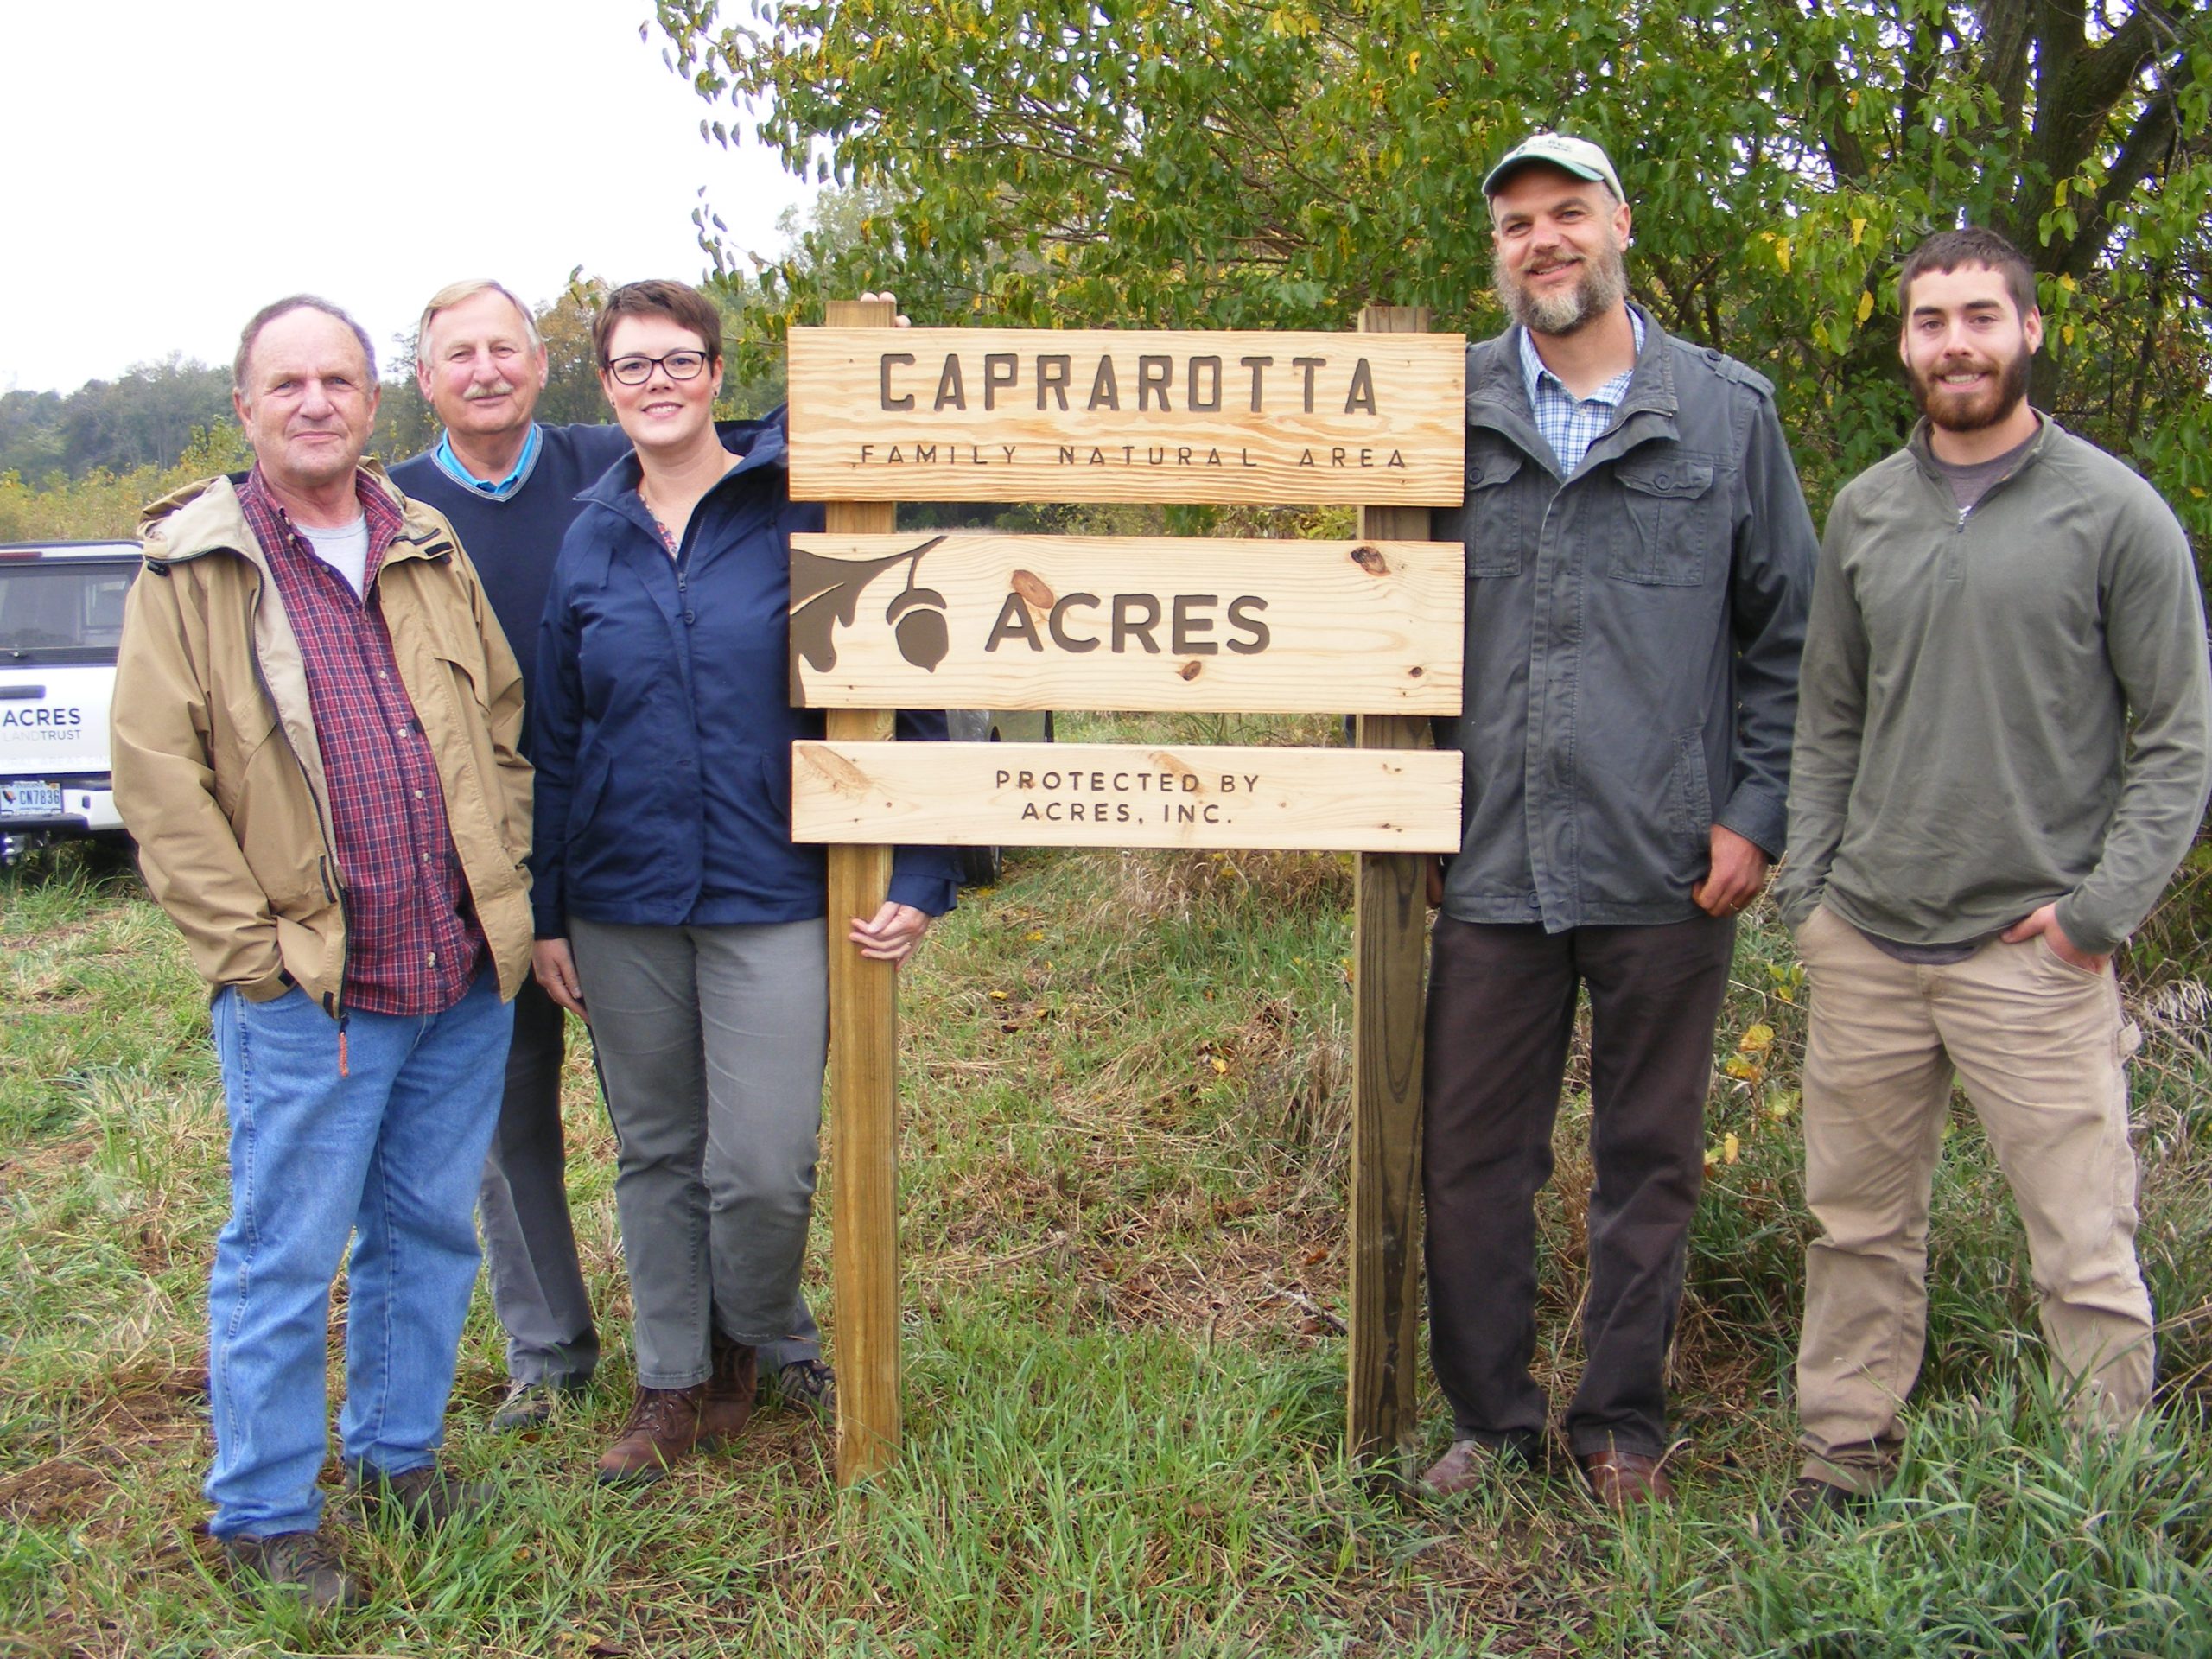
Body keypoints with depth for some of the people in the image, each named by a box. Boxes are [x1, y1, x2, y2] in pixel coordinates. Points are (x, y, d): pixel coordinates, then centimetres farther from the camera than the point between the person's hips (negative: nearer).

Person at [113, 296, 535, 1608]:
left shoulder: (431, 551, 9)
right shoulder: (192, 568, -4)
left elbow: (505, 726, 15)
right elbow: (161, 786, -7)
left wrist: (504, 891, 7)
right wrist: (258, 957, -11)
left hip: (466, 976, 5)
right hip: (308, 999, -4)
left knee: (431, 1230, 16)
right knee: (286, 1257, 4)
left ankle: (398, 1451, 34)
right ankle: (263, 1513, 21)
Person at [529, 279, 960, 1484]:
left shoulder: (799, 513, -4)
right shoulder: (590, 540, 7)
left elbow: (899, 702, -5)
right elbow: (554, 738, 12)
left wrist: (918, 881, -11)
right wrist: (545, 910, 10)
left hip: (772, 895, -4)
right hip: (621, 901, 4)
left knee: (764, 1165, -5)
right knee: (655, 1155, 13)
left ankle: (742, 1348, 25)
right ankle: (671, 1388, 28)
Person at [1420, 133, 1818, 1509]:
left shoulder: (1728, 411, 5)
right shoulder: (1452, 415, 6)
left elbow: (1788, 636, 7)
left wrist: (1757, 814, -2)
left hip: (1668, 868, -1)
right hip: (1493, 866, 1)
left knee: (1650, 1158, 10)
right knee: (1473, 1159, 7)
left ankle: (1624, 1425, 27)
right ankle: (1492, 1420, 25)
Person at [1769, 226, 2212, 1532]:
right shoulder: (1864, 512, 11)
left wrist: (2098, 908, -9)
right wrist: (1808, 888, 7)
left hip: (2033, 953, -4)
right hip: (1864, 942, 4)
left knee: (2086, 1255, -1)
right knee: (1860, 1225, 12)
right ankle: (1849, 1457, 27)